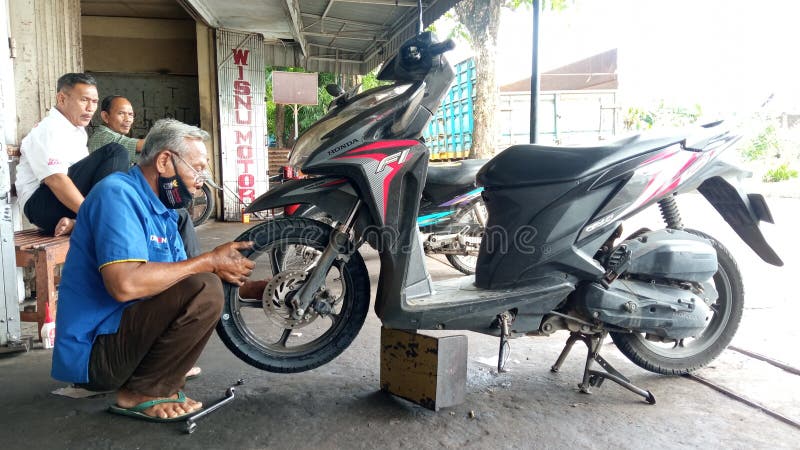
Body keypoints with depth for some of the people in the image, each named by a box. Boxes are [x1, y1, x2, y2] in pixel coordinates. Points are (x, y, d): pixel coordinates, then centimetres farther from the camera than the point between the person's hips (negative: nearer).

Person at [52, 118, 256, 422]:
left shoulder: (161, 208, 12)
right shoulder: (118, 194, -17)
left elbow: (179, 274, 11)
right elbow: (125, 284, -32)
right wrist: (210, 262, -23)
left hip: (126, 326, 10)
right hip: (93, 351, -10)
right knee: (204, 290, -26)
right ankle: (140, 394, -10)